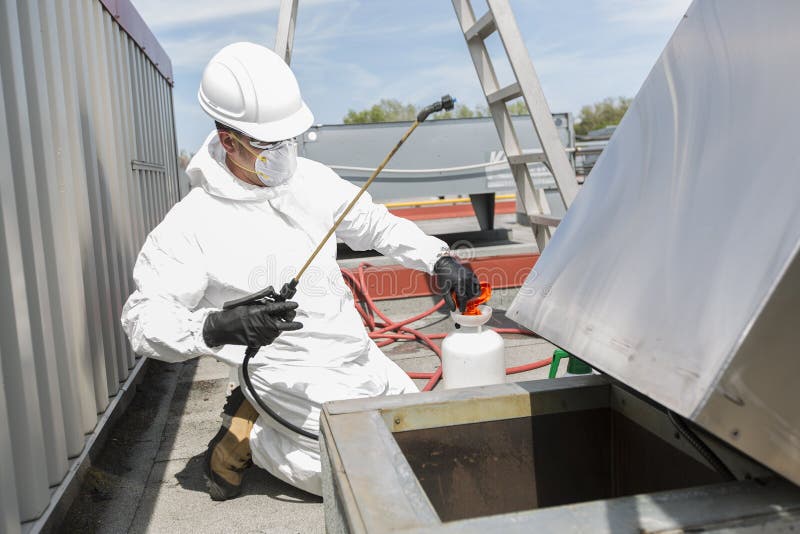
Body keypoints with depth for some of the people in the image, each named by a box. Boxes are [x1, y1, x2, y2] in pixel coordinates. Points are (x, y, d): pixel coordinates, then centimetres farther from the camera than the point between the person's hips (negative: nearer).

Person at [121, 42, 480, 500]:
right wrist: (220, 327, -35)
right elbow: (142, 319, -17)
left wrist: (438, 258, -2)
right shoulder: (192, 225, -19)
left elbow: (373, 222, 11)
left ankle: (268, 412, 20)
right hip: (307, 385, -7)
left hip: (363, 357, 7)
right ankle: (249, 435, 8)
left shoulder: (311, 178, -1)